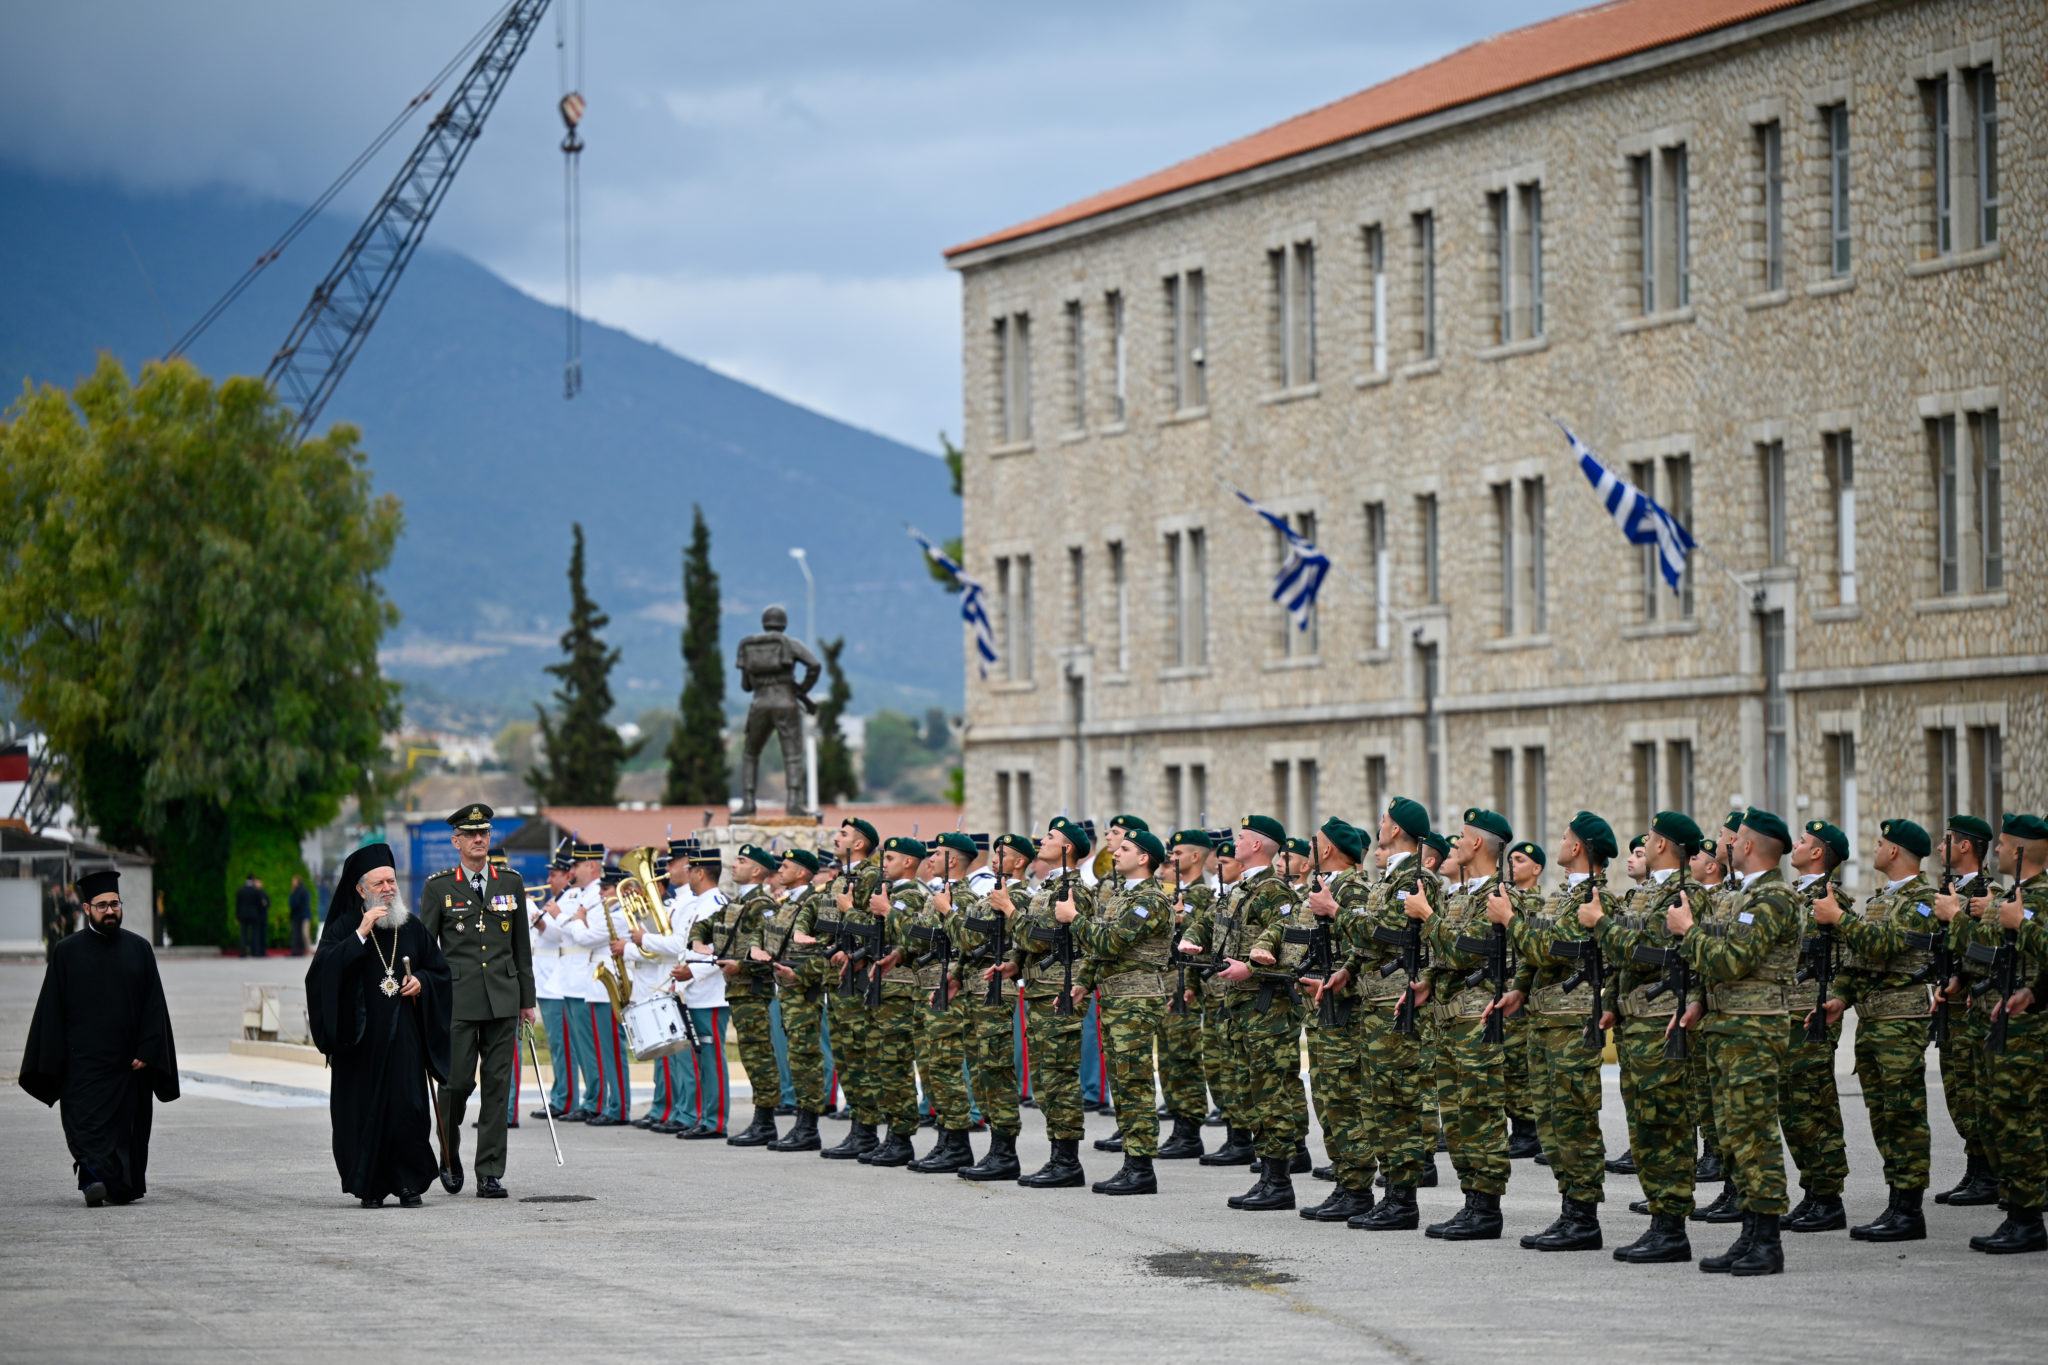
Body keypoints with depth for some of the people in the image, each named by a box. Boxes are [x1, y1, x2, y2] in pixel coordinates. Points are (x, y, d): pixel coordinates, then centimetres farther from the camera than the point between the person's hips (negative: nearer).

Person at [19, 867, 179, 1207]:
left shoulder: (139, 949, 8)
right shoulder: (66, 951, 4)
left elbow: (154, 1005, 6)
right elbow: (52, 1009, 4)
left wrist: (146, 1051, -5)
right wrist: (53, 1063, -3)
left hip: (129, 1063, 2)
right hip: (83, 1061, -2)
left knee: (127, 1126, 5)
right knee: (88, 1122, -16)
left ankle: (122, 1188, 16)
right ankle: (95, 1180, -29)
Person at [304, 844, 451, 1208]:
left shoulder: (412, 927, 10)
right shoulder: (344, 927, 0)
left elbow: (441, 971, 19)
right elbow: (323, 968, -17)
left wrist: (422, 981, -2)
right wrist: (360, 935, -22)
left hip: (403, 1037, 2)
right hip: (360, 1038, -2)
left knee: (408, 1107, -7)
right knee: (364, 1108, -3)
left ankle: (409, 1184, 4)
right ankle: (370, 1187, 7)